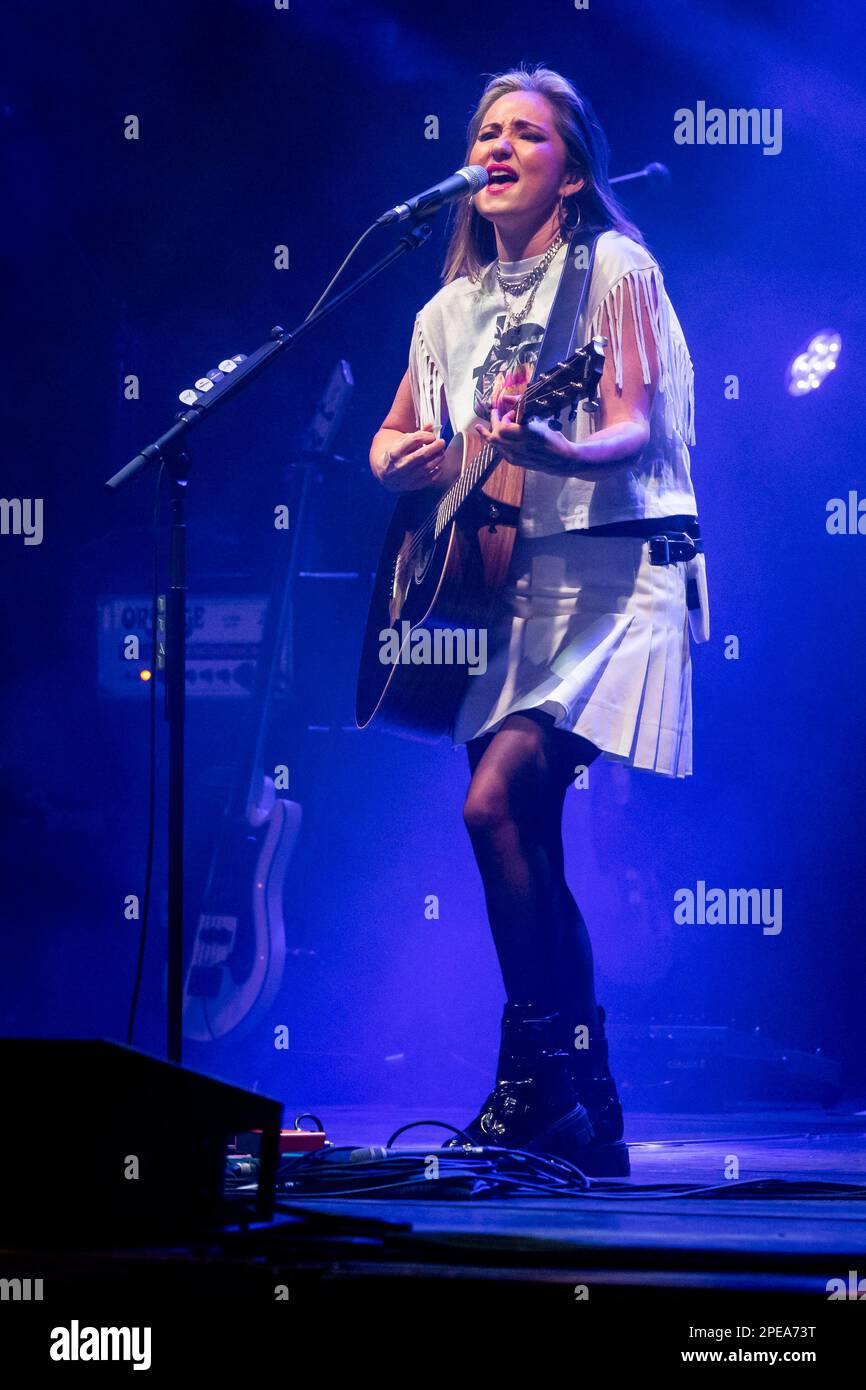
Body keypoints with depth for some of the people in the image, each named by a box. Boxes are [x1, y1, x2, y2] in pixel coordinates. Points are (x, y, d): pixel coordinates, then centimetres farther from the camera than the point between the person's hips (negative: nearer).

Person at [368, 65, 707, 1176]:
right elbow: (388, 442, 24)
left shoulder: (615, 269, -2)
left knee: (496, 802, -22)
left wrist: (549, 448, -35)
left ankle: (538, 1080, -12)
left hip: (608, 575, -7)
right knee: (528, 841, 4)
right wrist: (407, 463, -1)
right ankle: (584, 1115, 14)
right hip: (504, 582, 7)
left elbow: (638, 427, -13)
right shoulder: (452, 309, 16)